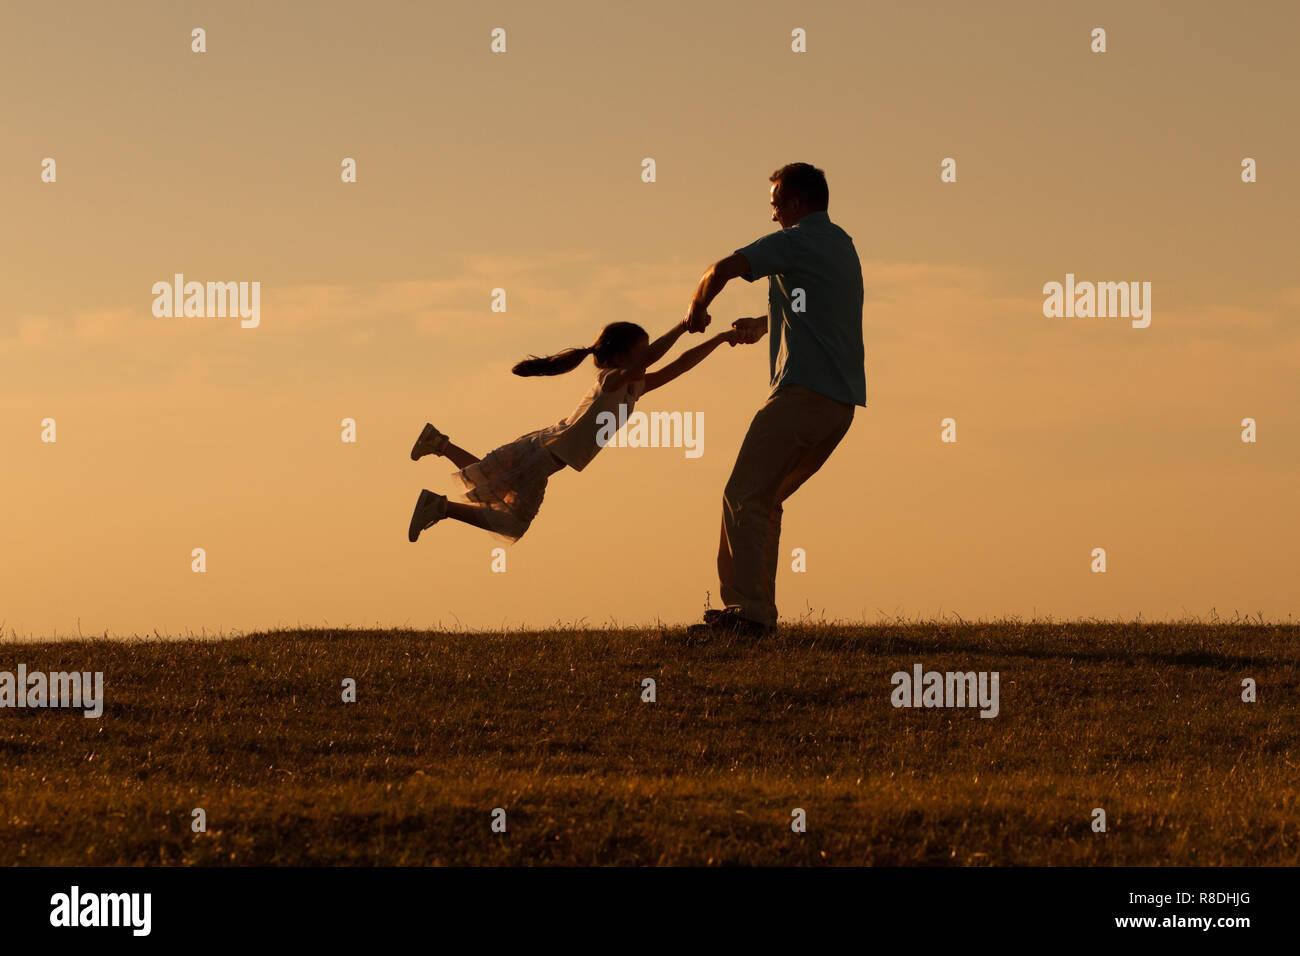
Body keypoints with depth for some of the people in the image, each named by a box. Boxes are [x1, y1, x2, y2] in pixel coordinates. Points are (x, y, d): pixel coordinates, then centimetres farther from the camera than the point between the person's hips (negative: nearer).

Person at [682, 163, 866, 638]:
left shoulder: (796, 241, -4)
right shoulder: (842, 246, 23)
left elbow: (724, 268, -15)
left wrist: (698, 308, 4)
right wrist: (763, 325, 55)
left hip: (804, 391, -9)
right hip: (843, 402, 9)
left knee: (745, 496, -11)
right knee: (765, 499, 15)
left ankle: (745, 609, -23)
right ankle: (759, 608, 10)